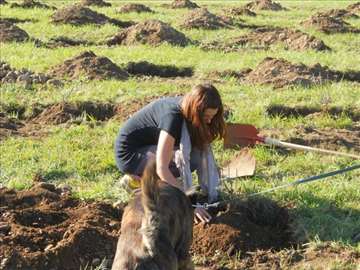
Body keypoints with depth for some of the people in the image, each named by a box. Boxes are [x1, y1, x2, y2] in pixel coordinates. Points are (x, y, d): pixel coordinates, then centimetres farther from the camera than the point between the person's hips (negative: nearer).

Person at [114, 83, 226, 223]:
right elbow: (161, 168, -36)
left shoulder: (186, 107, -8)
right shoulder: (172, 116, -32)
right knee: (193, 159, -24)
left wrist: (212, 195, -17)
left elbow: (205, 149, -9)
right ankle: (136, 178, -8)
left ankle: (141, 177, 1)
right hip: (130, 154, -9)